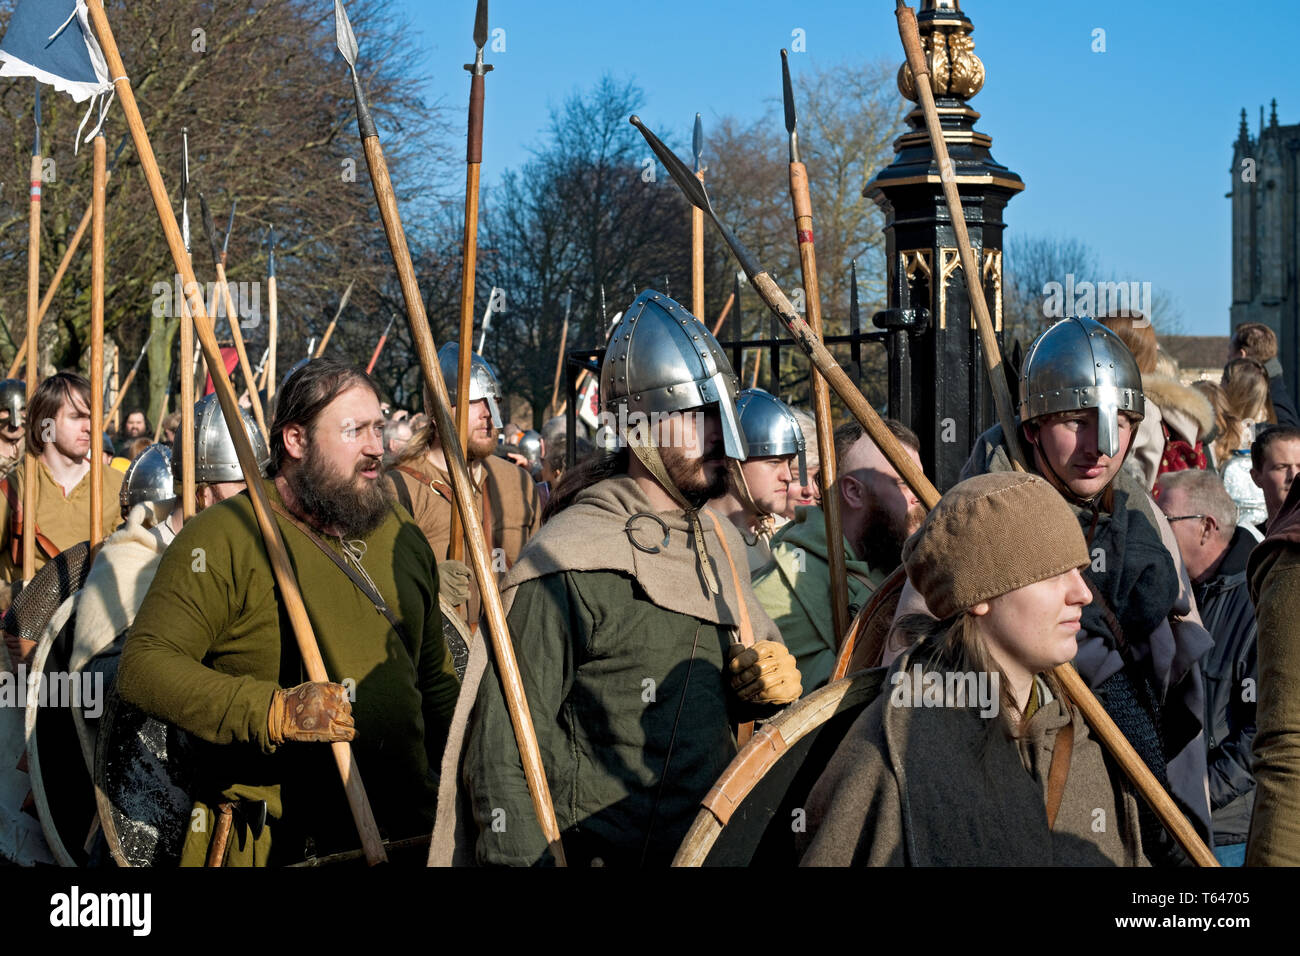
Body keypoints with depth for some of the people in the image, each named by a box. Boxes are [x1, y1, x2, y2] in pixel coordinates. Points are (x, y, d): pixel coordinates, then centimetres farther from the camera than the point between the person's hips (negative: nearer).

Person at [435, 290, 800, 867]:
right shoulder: (568, 563, -18)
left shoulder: (721, 542, 6)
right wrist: (521, 860, -23)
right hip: (604, 854, -7)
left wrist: (774, 680, -1)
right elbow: (503, 748, -18)